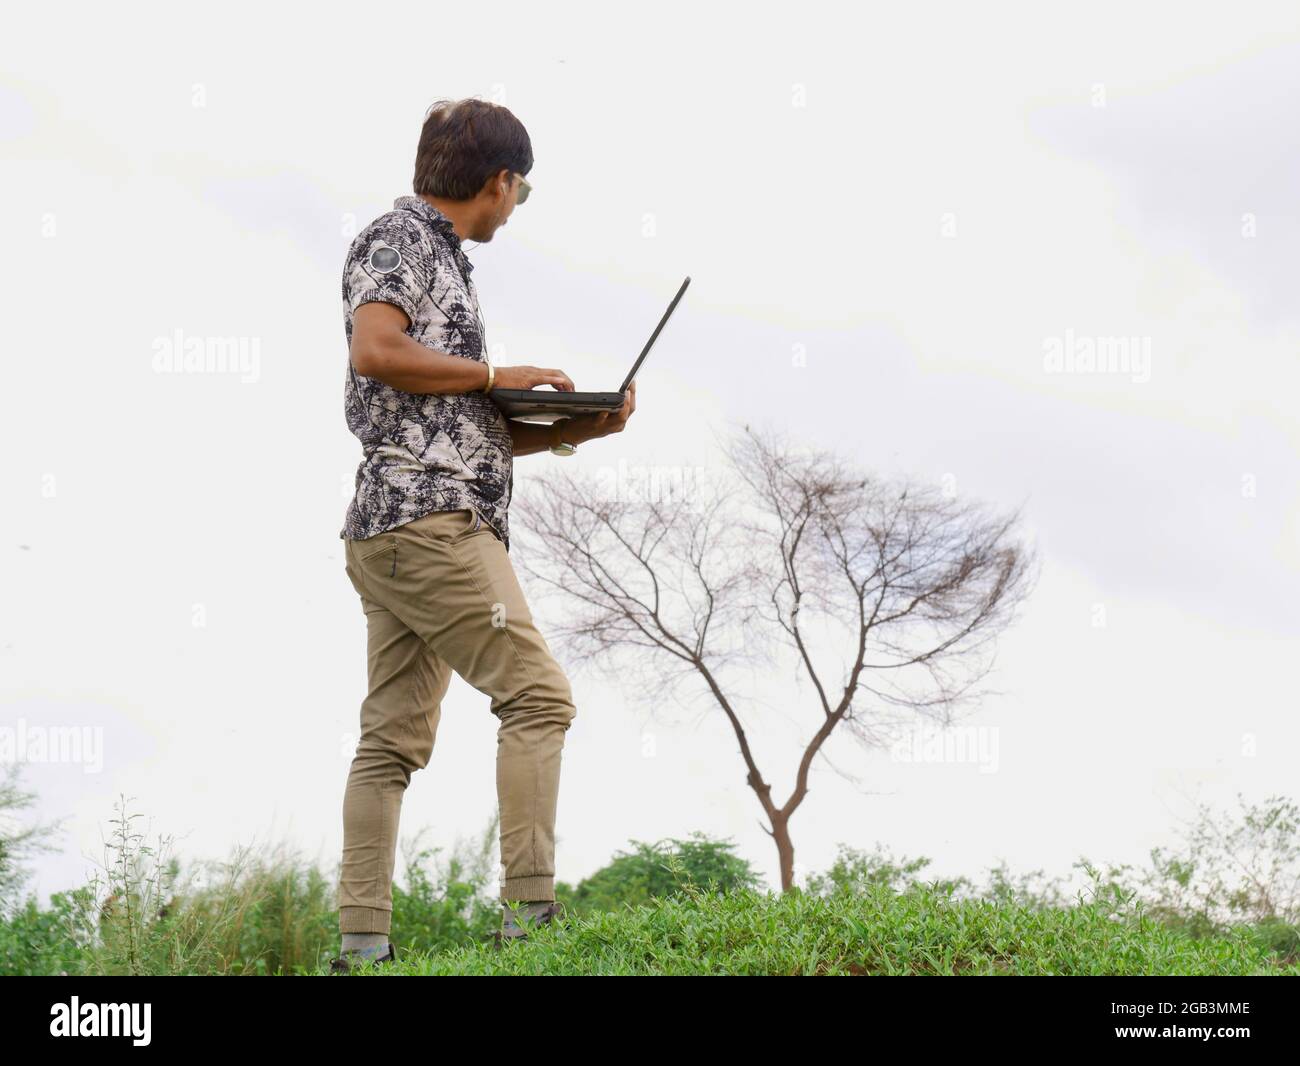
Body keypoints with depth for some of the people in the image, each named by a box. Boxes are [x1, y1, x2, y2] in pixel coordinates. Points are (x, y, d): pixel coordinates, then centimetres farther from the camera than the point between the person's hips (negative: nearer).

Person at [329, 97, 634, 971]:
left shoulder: (443, 260, 26)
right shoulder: (398, 237, -2)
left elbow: (470, 429, 25)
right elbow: (374, 349, -20)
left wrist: (580, 429, 13)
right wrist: (496, 374, -10)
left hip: (400, 534, 10)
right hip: (424, 516, -10)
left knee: (395, 737, 5)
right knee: (539, 695, -12)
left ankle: (364, 940, 5)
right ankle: (532, 913, -13)